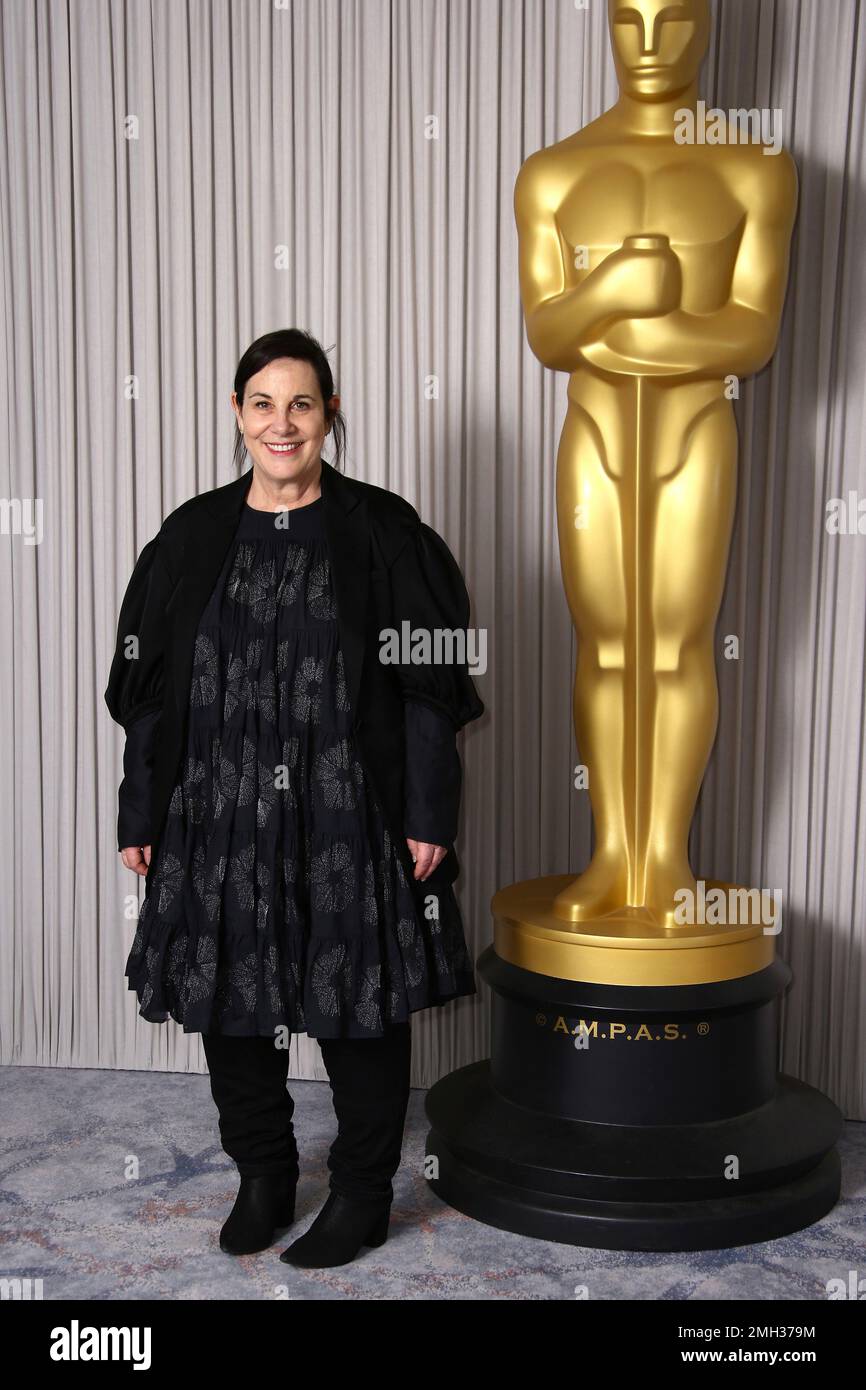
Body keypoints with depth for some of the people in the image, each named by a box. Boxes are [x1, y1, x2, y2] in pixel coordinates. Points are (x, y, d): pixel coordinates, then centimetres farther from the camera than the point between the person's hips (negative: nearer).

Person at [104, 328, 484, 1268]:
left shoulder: (384, 532, -2)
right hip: (219, 822, 3)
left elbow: (427, 688, -3)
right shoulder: (193, 539, 5)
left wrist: (429, 816, -7)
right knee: (231, 1003, 12)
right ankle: (262, 1178, 34)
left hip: (350, 824, -2)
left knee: (361, 1008, 7)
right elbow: (150, 693, 7)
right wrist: (140, 818, 6)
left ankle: (362, 1192, 27)